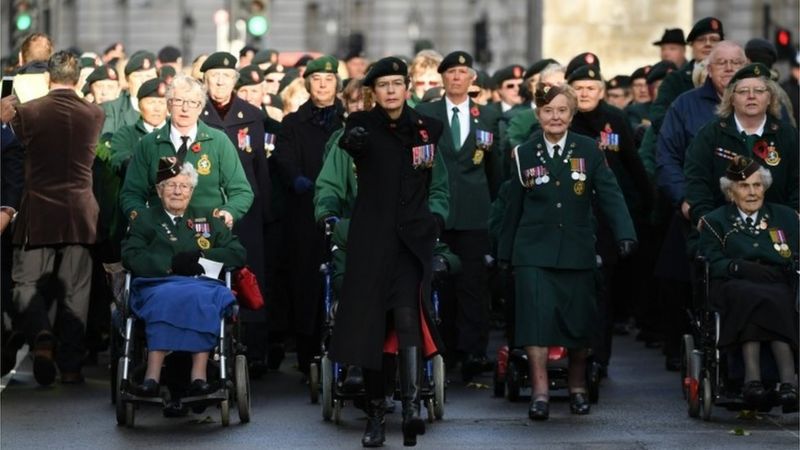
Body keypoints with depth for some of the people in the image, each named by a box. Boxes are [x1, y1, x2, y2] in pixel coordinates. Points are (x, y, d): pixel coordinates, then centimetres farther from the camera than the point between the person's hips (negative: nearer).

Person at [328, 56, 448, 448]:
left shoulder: (425, 128, 7)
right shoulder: (364, 125, 1)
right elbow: (353, 142, -24)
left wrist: (434, 216, 4)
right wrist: (352, 141, -44)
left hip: (411, 238, 0)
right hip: (370, 238, 0)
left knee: (407, 314, -18)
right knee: (369, 323, 0)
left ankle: (411, 405, -25)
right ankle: (374, 415, 9)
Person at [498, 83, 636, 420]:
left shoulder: (588, 150, 3)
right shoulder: (524, 154, 4)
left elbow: (610, 194, -5)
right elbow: (514, 207, 10)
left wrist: (625, 234, -19)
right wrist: (505, 252, 13)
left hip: (576, 251, 1)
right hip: (534, 251, -1)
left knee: (577, 319, 6)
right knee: (537, 316, -12)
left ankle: (578, 387, 24)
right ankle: (540, 392, -10)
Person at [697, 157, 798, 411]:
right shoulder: (715, 221, 19)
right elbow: (712, 263, 3)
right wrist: (742, 268, -14)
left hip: (779, 287, 1)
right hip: (733, 288, -1)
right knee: (751, 295, -37)